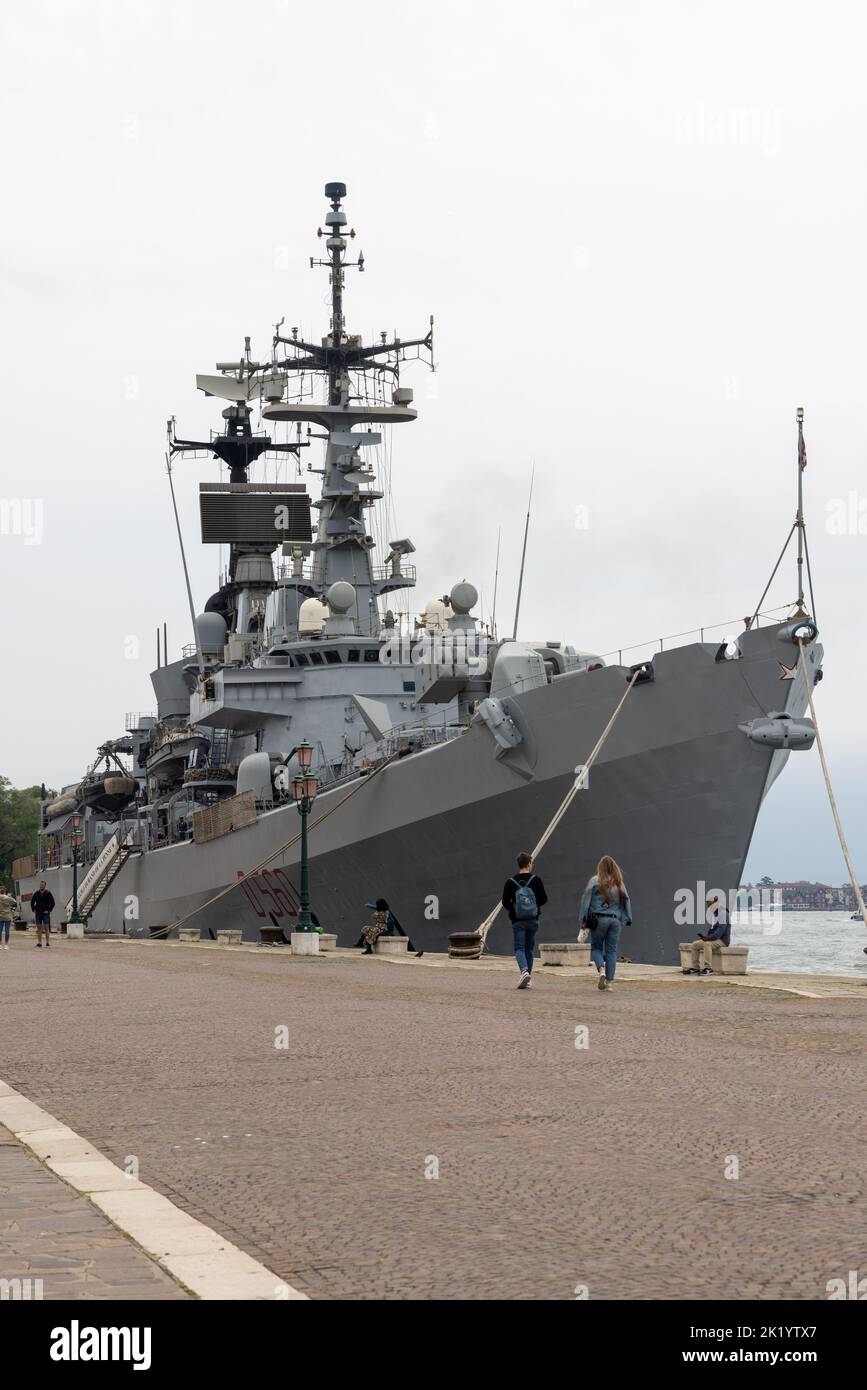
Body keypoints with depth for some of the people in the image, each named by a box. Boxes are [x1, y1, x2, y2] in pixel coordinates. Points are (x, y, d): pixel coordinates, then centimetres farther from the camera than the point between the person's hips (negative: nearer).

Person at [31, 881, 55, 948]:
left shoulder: (48, 894, -1)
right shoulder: (36, 894, 6)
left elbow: (52, 903, 1)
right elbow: (32, 902, 16)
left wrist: (49, 910, -7)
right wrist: (34, 910, 5)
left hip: (45, 913, -3)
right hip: (38, 914, 3)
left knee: (46, 928, -5)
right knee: (39, 928, 5)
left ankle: (47, 942, -4)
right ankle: (39, 942, 8)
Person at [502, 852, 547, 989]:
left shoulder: (510, 882, -4)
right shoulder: (536, 880, -3)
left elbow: (505, 902, -4)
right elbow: (544, 899, -3)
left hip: (517, 920, -2)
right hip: (533, 920, 2)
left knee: (519, 948, -1)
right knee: (529, 948, 13)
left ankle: (524, 971, -27)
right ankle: (528, 979, 15)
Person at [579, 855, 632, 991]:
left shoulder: (595, 881, -1)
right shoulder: (619, 883, 9)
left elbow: (586, 899, -3)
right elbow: (626, 901, 11)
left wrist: (583, 919, 1)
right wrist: (627, 919, 17)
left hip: (599, 919, -3)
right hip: (616, 920, 3)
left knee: (596, 947, 9)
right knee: (612, 950, 5)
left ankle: (601, 969, -16)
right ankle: (609, 981, 1)